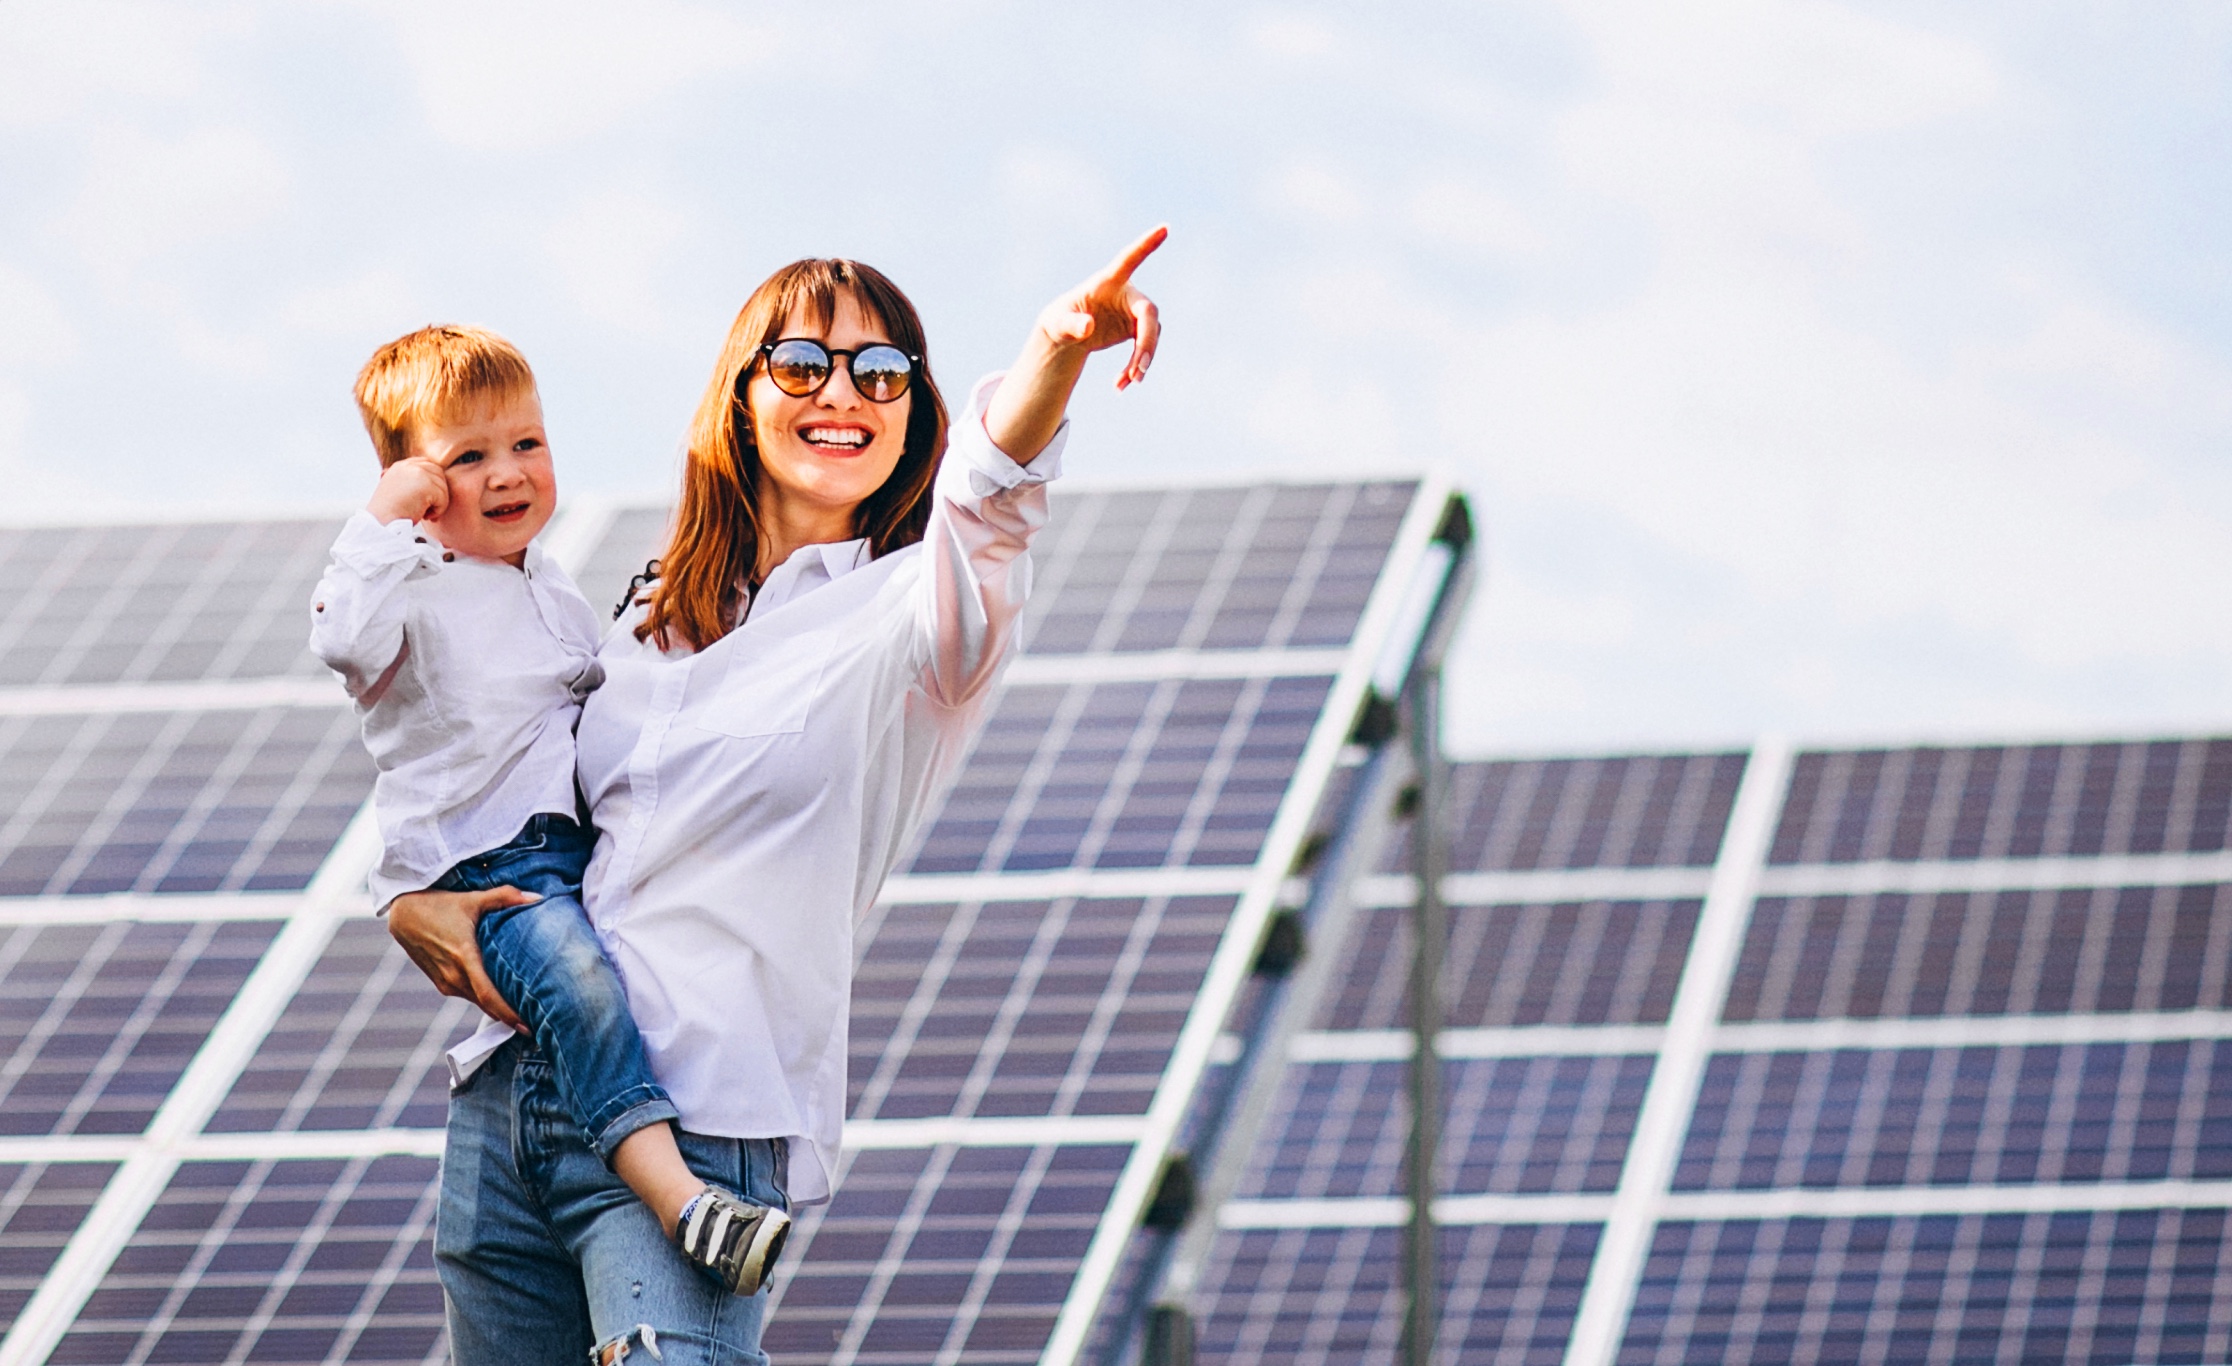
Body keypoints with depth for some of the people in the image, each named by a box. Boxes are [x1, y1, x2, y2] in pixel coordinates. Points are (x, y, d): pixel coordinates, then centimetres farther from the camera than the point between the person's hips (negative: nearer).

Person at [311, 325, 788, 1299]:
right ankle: (679, 1199, -49)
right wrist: (387, 521, -19)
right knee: (578, 981, -33)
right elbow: (342, 636, -25)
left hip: (590, 847, 9)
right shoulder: (413, 591, -2)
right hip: (488, 874, -9)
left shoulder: (556, 594, 22)